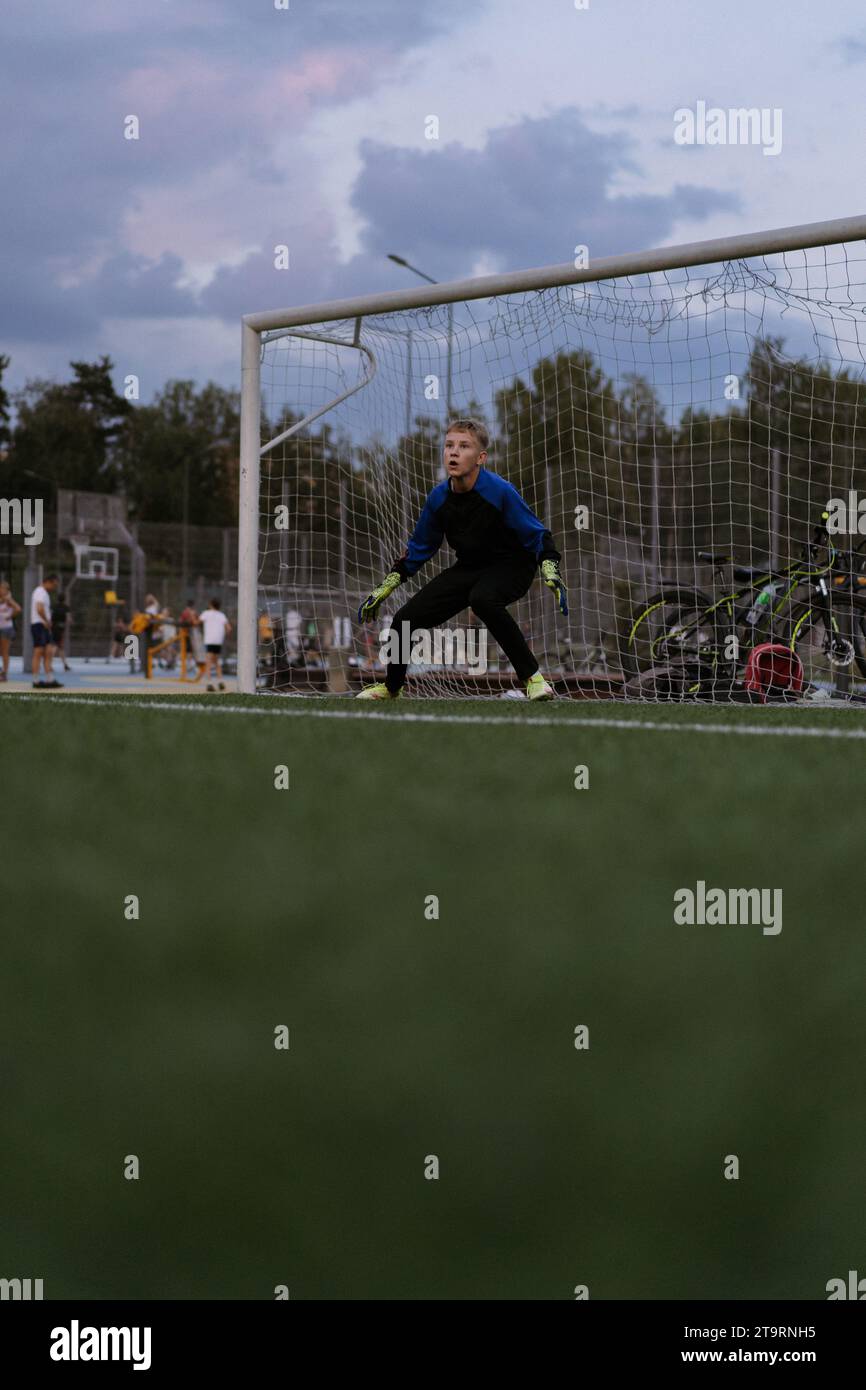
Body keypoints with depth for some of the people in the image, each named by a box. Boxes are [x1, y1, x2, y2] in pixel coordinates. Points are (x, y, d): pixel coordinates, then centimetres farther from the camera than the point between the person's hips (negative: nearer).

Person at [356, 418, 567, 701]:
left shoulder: (500, 492, -25)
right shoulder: (439, 497, -10)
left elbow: (537, 536, -16)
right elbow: (419, 548, 6)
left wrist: (550, 570, -33)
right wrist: (386, 587, 7)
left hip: (511, 566, -5)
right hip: (468, 568, 6)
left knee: (482, 598, -40)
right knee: (405, 619, -1)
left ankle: (533, 677, -29)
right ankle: (391, 687, 29)